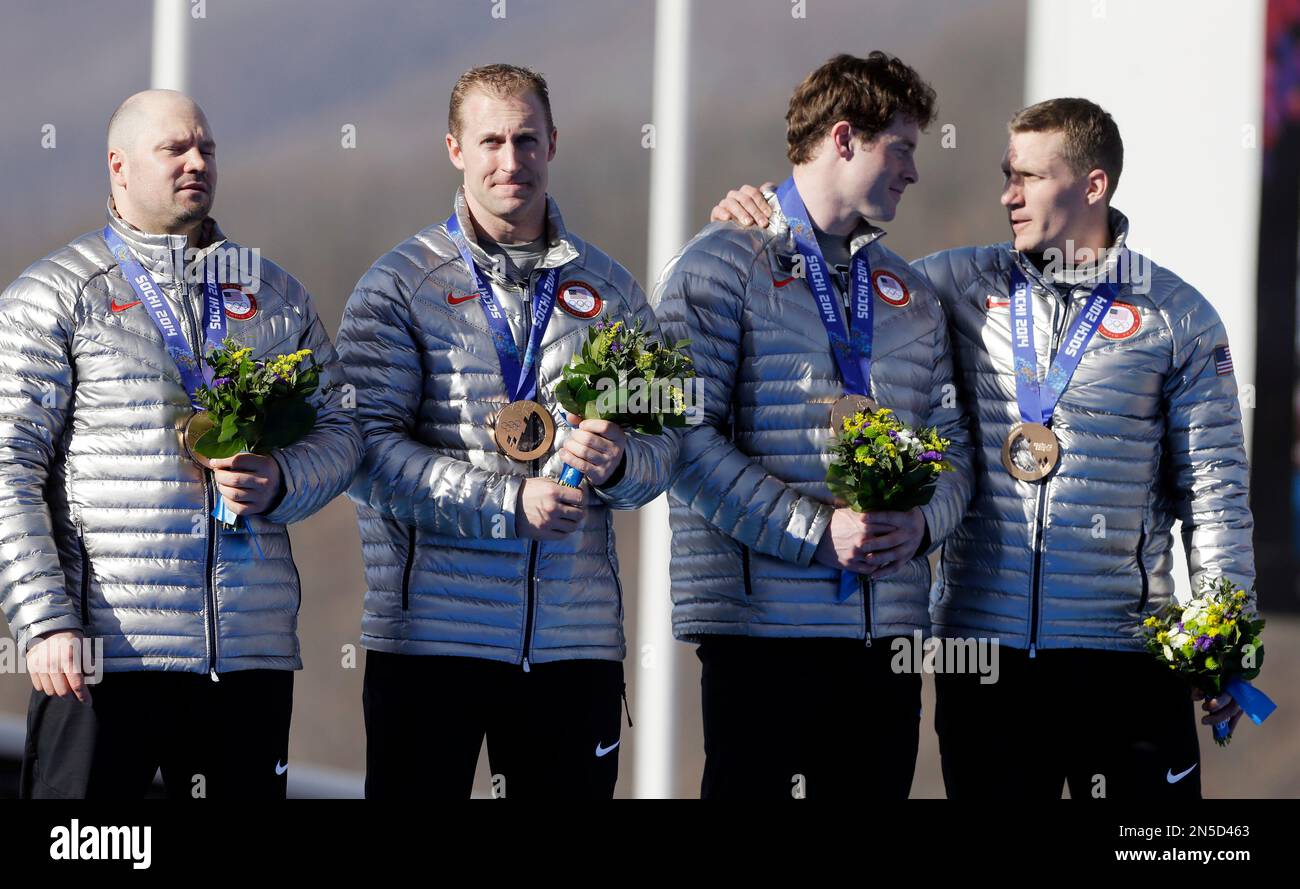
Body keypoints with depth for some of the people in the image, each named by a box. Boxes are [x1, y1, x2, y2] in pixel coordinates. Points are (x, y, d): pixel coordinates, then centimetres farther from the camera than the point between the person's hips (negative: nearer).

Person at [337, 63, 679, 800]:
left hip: (576, 638, 3)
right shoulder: (400, 286, 3)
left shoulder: (609, 290, 14)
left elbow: (663, 445, 12)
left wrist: (616, 463, -12)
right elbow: (371, 449, -7)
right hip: (431, 633, -3)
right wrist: (510, 505, -16)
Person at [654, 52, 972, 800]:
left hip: (890, 624, 6)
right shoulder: (722, 267, 0)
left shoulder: (910, 295, 20)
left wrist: (921, 522, -5)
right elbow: (687, 438, -10)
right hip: (761, 620, -6)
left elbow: (952, 445, 18)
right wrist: (814, 531, -17)